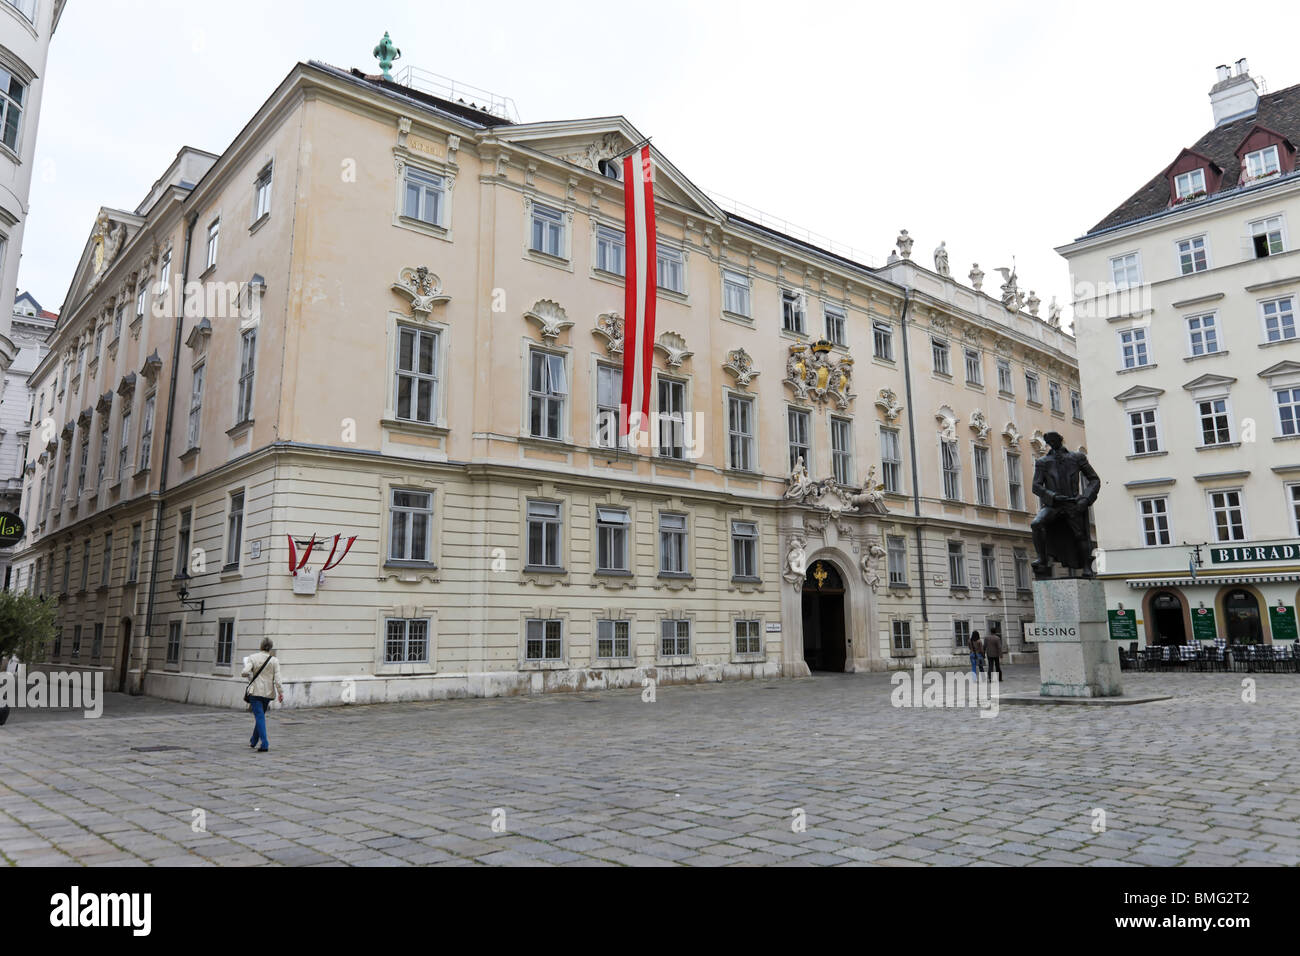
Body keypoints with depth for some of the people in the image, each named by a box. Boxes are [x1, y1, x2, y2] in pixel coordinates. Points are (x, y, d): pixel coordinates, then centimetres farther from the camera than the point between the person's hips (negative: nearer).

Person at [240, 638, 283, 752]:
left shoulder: (253, 658, -4)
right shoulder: (274, 660, -2)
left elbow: (245, 672, -16)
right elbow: (277, 678, -7)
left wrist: (246, 675, 7)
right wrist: (281, 692, -5)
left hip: (255, 691, -2)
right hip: (268, 692, 2)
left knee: (259, 717, -4)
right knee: (260, 716, 20)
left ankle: (265, 744, -15)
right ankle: (253, 741, 32)